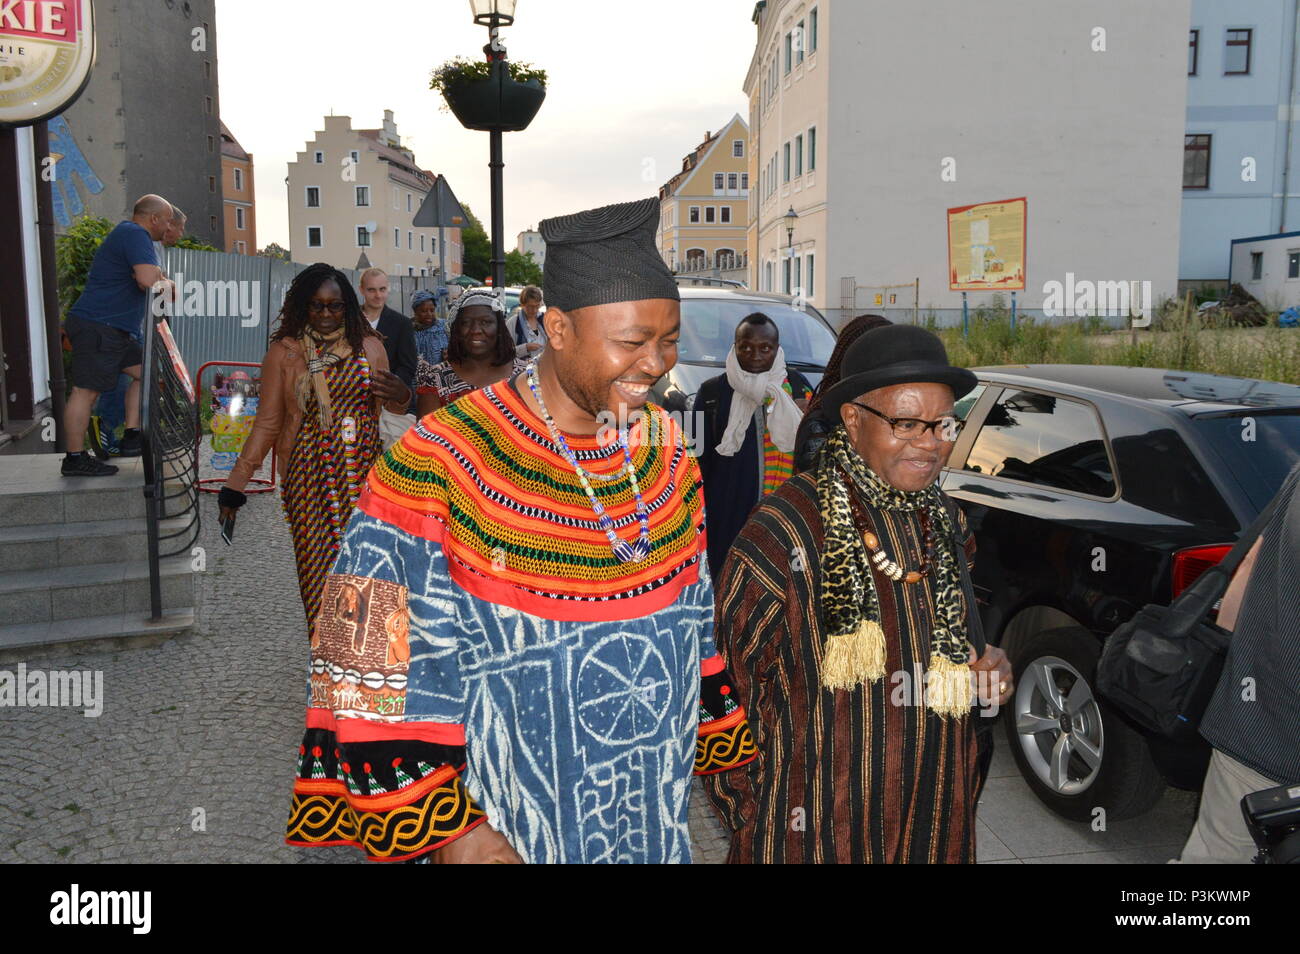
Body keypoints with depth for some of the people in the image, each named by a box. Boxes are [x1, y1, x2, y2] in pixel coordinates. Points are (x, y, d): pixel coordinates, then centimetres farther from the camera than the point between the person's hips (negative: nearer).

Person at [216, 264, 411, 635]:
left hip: (363, 472, 2)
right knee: (319, 566, -4)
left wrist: (400, 398, -6)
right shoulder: (284, 352, 3)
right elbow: (267, 423, 5)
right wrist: (236, 483, 0)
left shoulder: (369, 346, 8)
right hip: (309, 475, -1)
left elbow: (389, 405, 19)